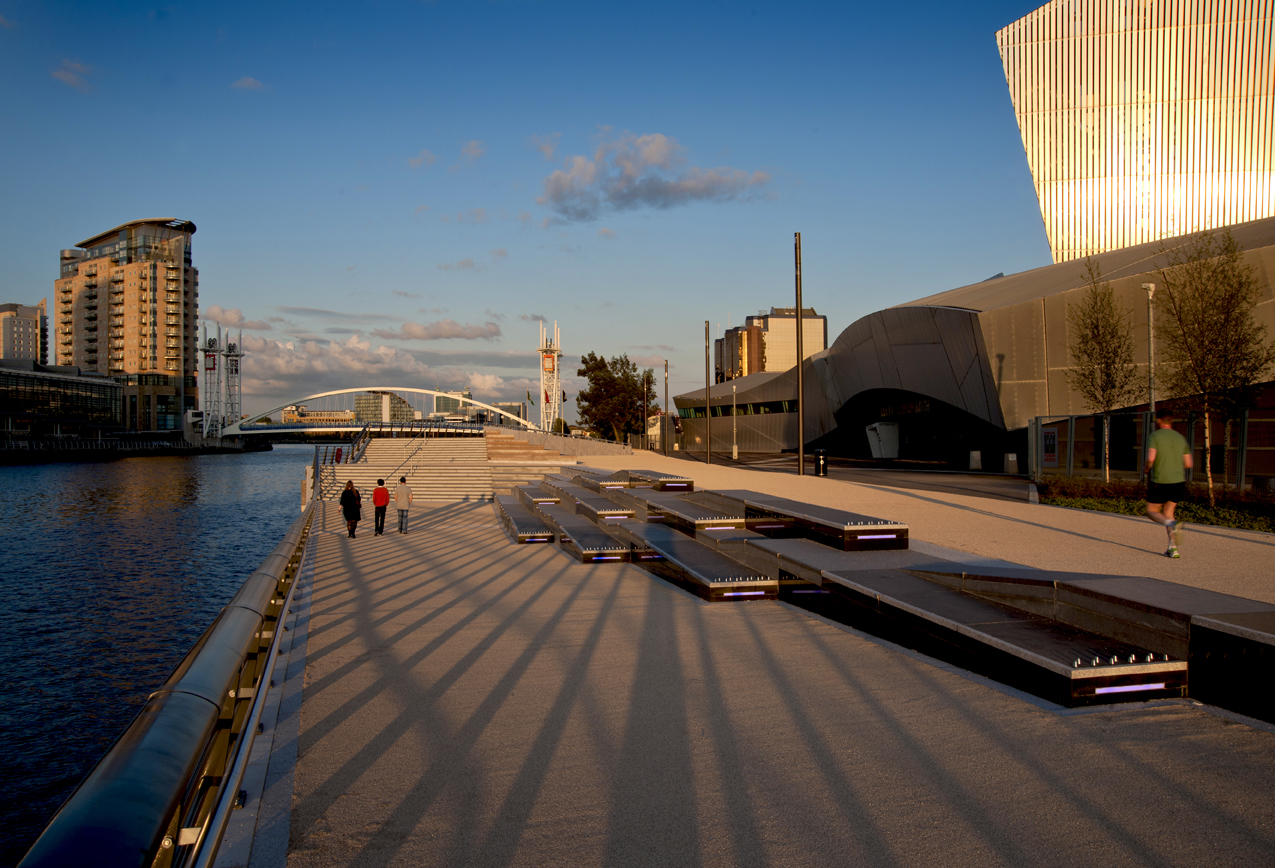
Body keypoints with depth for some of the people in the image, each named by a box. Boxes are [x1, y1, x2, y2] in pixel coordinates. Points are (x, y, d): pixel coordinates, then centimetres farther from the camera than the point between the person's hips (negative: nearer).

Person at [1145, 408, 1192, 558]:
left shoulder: (1155, 436, -7)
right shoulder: (1181, 438, 9)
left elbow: (1151, 458, -20)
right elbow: (1188, 464, 9)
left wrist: (1147, 469, 0)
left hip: (1160, 482, -5)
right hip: (1178, 482, 5)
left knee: (1152, 512, 11)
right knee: (1168, 512, 17)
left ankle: (1172, 524, -22)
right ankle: (1173, 548, 7)